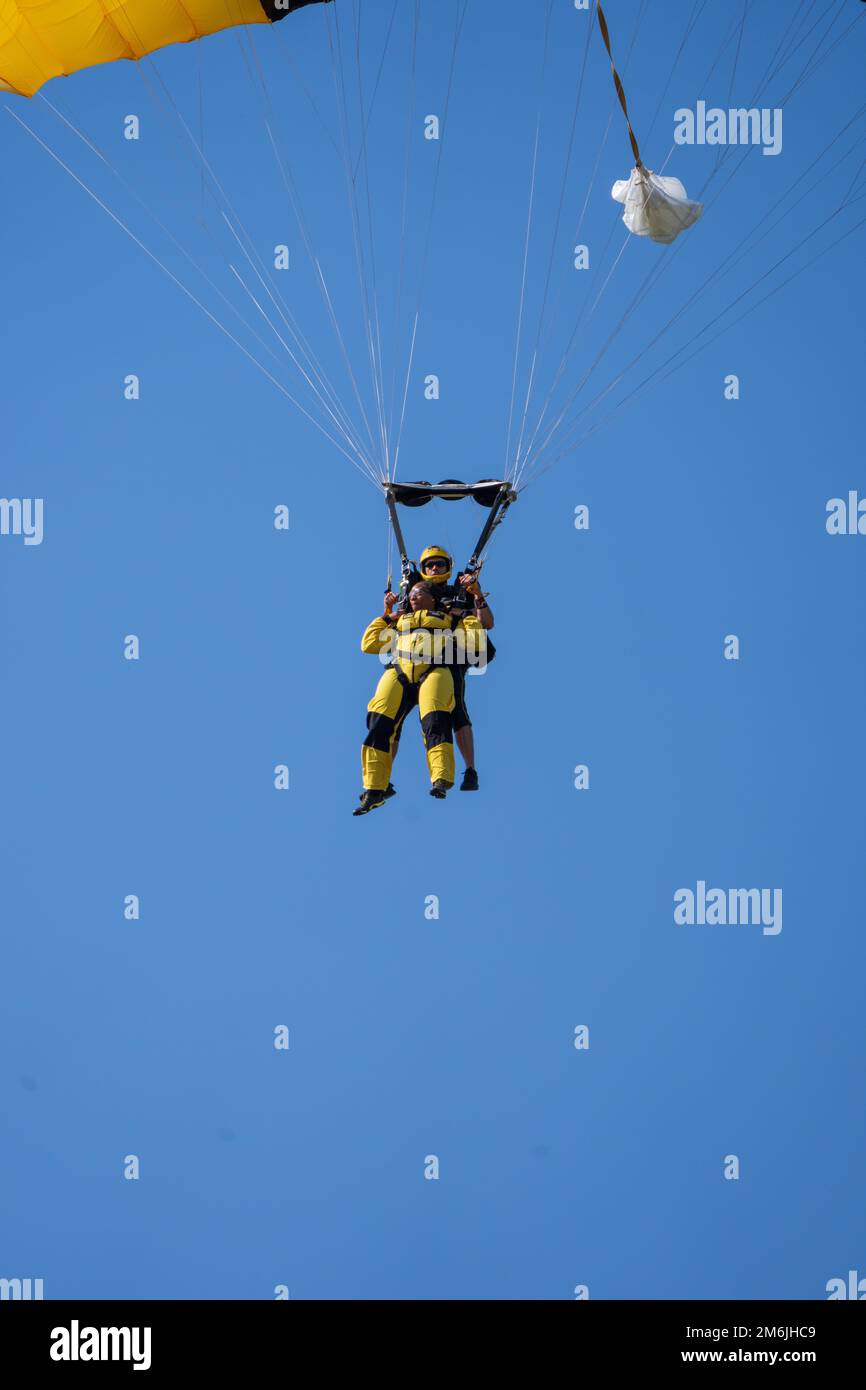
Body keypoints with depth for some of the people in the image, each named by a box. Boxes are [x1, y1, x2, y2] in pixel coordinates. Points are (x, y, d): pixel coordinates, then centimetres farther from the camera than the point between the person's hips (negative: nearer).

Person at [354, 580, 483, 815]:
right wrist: (386, 616, 35)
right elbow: (369, 644, 35)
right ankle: (374, 788, -25)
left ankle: (441, 780, -44)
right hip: (399, 672, 3)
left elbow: (474, 640, 16)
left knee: (436, 721, -32)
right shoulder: (399, 621, 38)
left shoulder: (448, 619, 29)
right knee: (378, 722, -22)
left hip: (434, 671, -2)